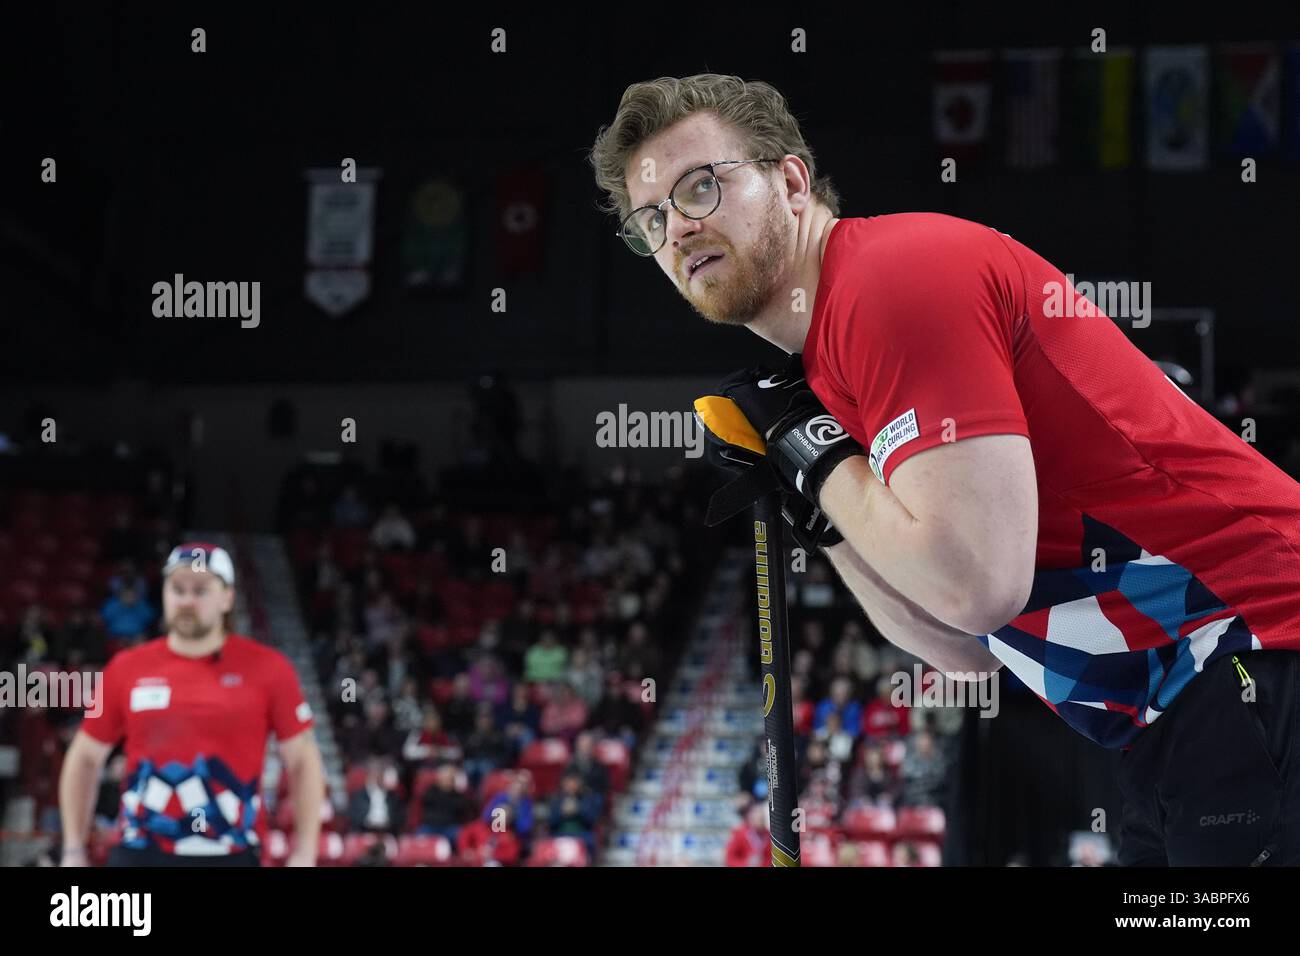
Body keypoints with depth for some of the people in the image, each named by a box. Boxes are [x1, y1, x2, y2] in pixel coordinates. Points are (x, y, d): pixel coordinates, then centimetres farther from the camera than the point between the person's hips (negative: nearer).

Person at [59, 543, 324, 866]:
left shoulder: (267, 669, 1)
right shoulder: (127, 669, 6)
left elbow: (302, 761, 5)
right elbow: (85, 758, 14)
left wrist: (303, 856, -2)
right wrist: (74, 852, 8)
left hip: (231, 859, -2)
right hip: (140, 857, 2)